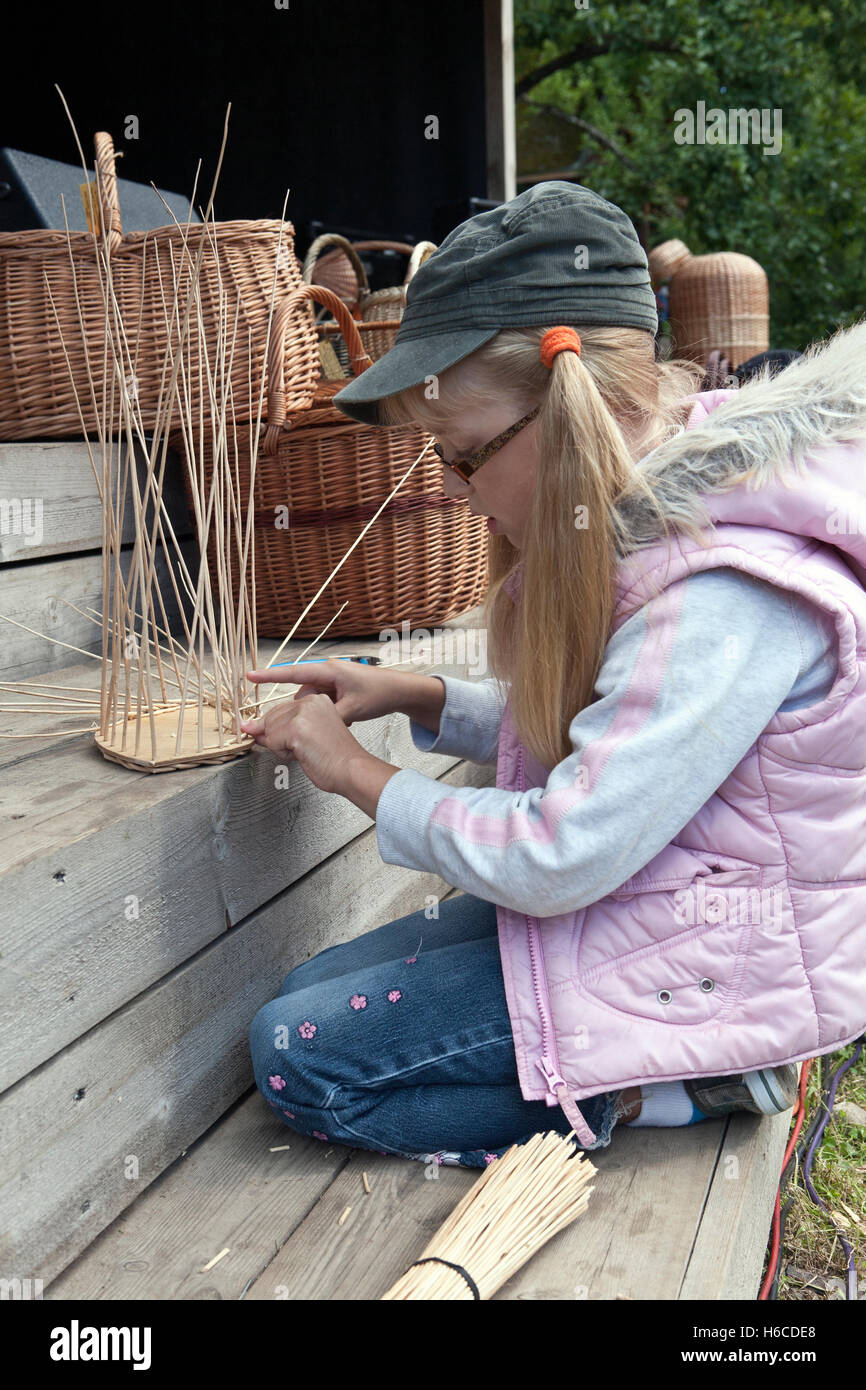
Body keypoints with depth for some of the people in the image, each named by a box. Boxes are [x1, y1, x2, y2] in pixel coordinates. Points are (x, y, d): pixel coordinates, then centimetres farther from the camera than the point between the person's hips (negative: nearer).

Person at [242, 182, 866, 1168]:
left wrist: (357, 772, -13)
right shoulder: (648, 512, 2)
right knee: (306, 994, 10)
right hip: (636, 895, 10)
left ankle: (676, 1086, -6)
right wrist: (416, 697, 0)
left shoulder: (730, 592, -30)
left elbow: (557, 860, -28)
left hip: (710, 966, -10)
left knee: (296, 1054, -10)